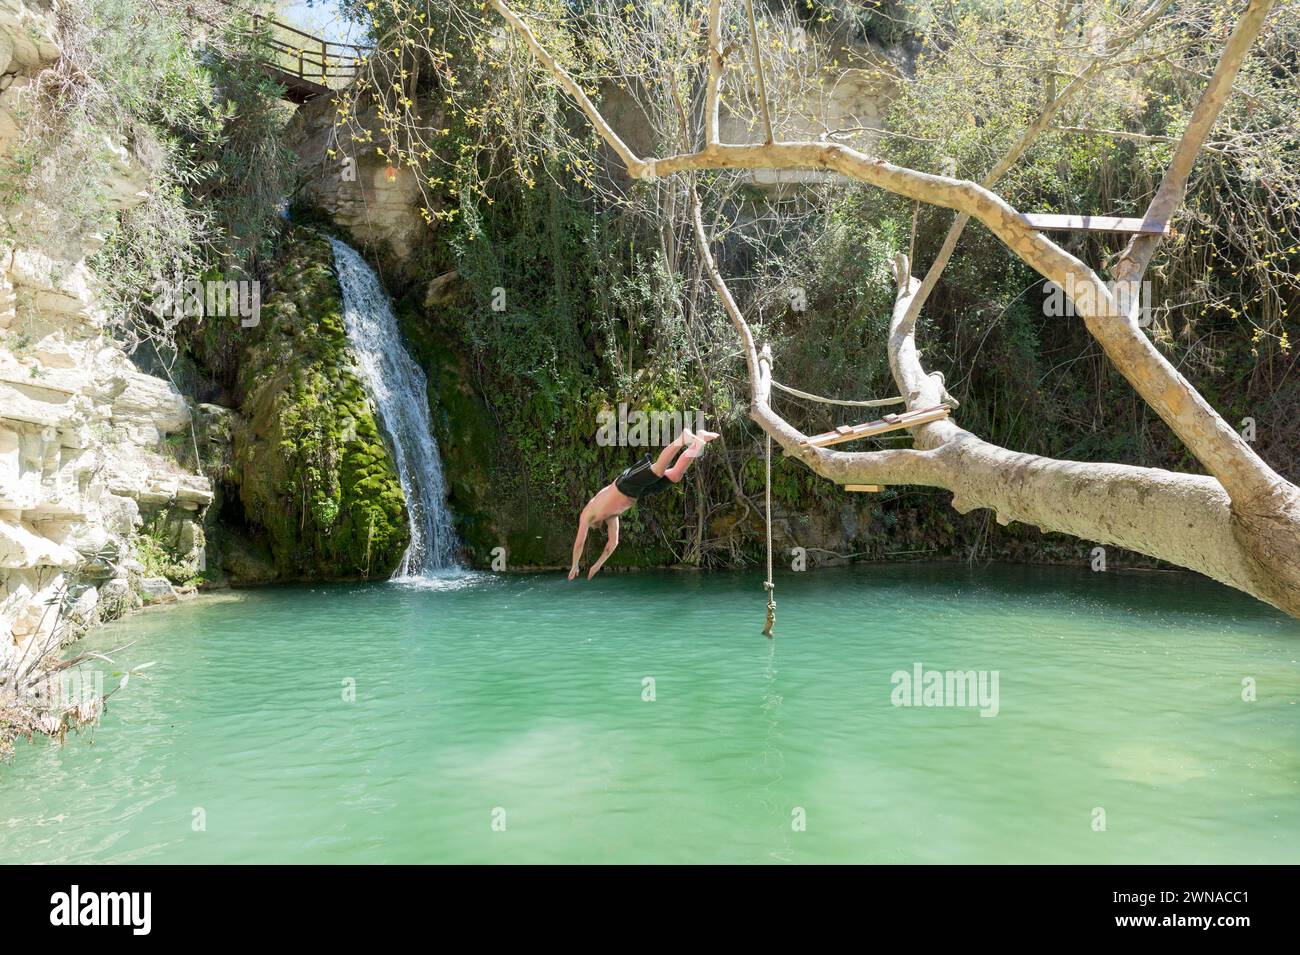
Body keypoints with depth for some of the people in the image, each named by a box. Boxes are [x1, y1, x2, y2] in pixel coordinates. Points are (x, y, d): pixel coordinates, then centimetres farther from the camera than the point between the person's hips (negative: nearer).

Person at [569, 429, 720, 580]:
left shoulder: (586, 514, 24)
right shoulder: (610, 515, 39)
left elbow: (579, 542, 23)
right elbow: (613, 542, 44)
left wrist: (574, 567, 34)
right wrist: (598, 565, 49)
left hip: (630, 480, -6)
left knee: (659, 470, -31)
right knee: (676, 474, -7)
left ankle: (684, 438, -48)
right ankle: (698, 440, -18)